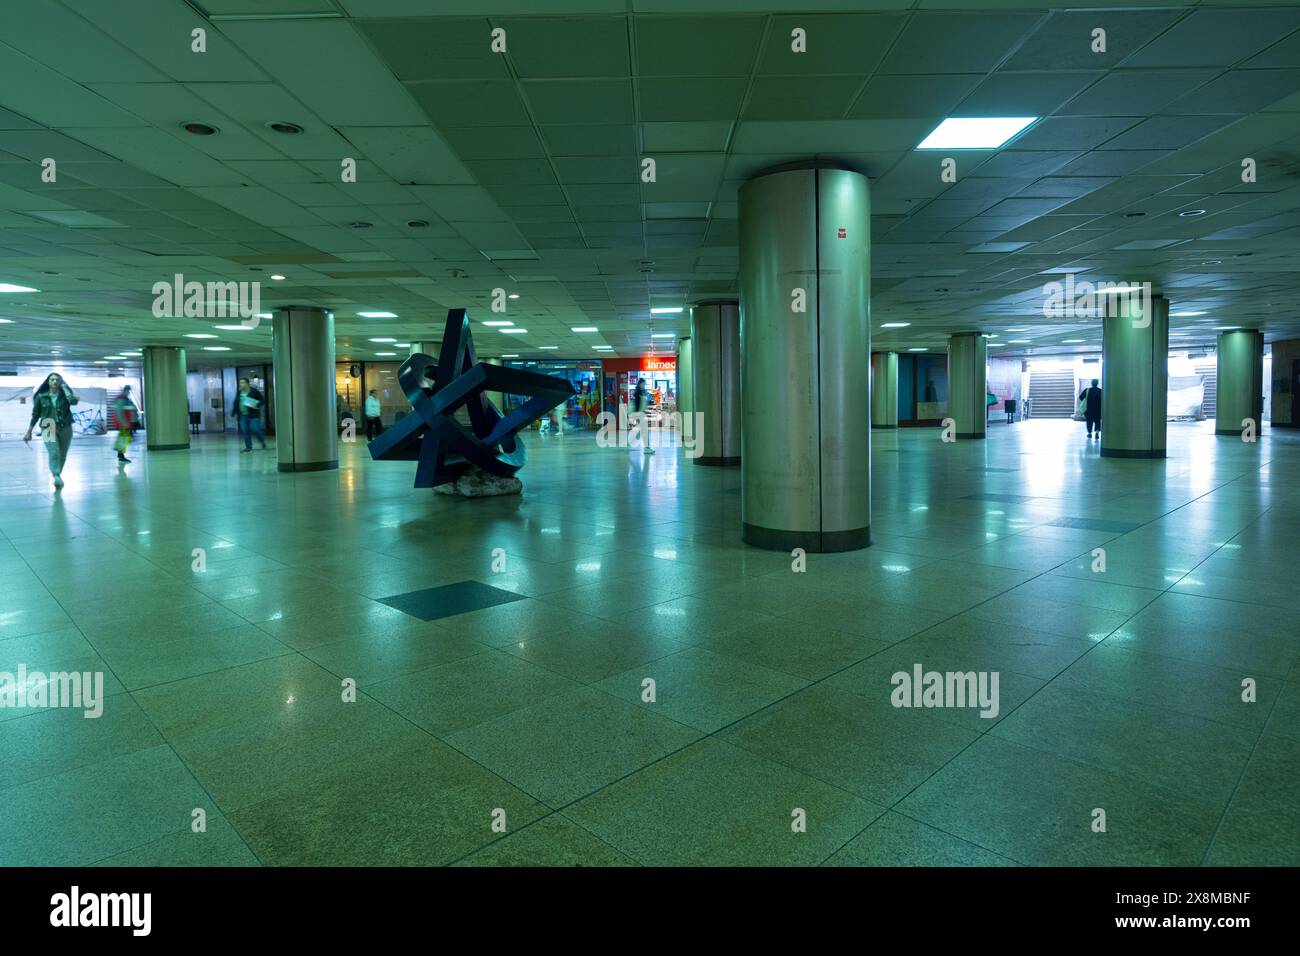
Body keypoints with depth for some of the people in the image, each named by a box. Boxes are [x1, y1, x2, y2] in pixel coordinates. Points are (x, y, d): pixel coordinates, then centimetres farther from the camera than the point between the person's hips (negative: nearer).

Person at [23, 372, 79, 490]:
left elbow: (74, 401, -21)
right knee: (54, 453, -19)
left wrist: (64, 387, -10)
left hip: (65, 428, 1)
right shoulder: (41, 396, 3)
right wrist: (29, 432, 9)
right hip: (49, 428, -1)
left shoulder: (65, 394, 3)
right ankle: (57, 477, -29)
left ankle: (57, 476, 25)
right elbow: (35, 414, 9)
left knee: (62, 456, 9)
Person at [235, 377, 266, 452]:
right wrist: (234, 413, 16)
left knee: (254, 429, -9)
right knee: (245, 431, 3)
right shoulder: (239, 393, 10)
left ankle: (262, 440, 19)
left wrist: (257, 405, -23)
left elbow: (262, 400, -5)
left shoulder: (254, 391, -5)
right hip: (243, 416, 5)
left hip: (253, 415, -5)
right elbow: (236, 403, 18)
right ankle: (248, 447, 10)